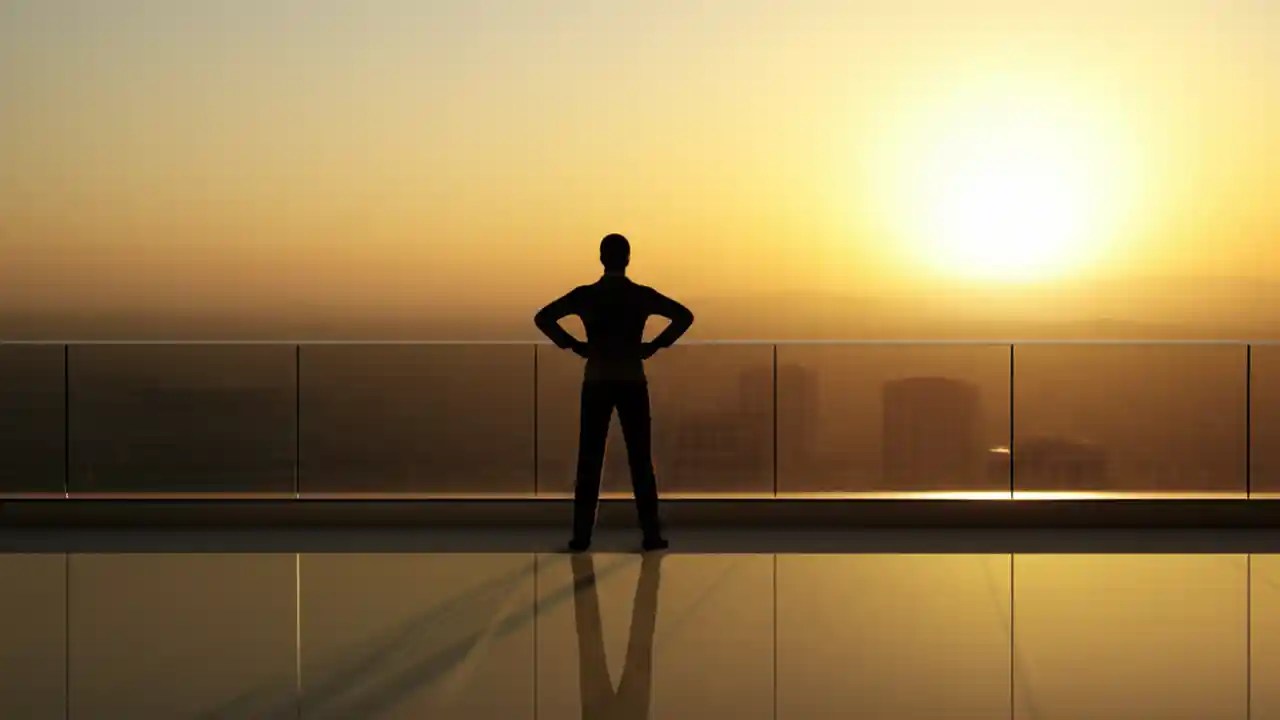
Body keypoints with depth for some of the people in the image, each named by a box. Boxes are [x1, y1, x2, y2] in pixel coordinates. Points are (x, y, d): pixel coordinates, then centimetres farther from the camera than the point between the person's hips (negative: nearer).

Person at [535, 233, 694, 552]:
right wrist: (655, 345, 0)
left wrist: (573, 345, 1)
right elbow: (684, 316, -4)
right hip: (633, 382, 0)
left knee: (589, 461, 3)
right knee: (640, 460, 3)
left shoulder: (585, 295, -1)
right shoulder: (642, 295, -1)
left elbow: (543, 318, -3)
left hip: (596, 383, 0)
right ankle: (651, 534, 1)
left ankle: (581, 535, 0)